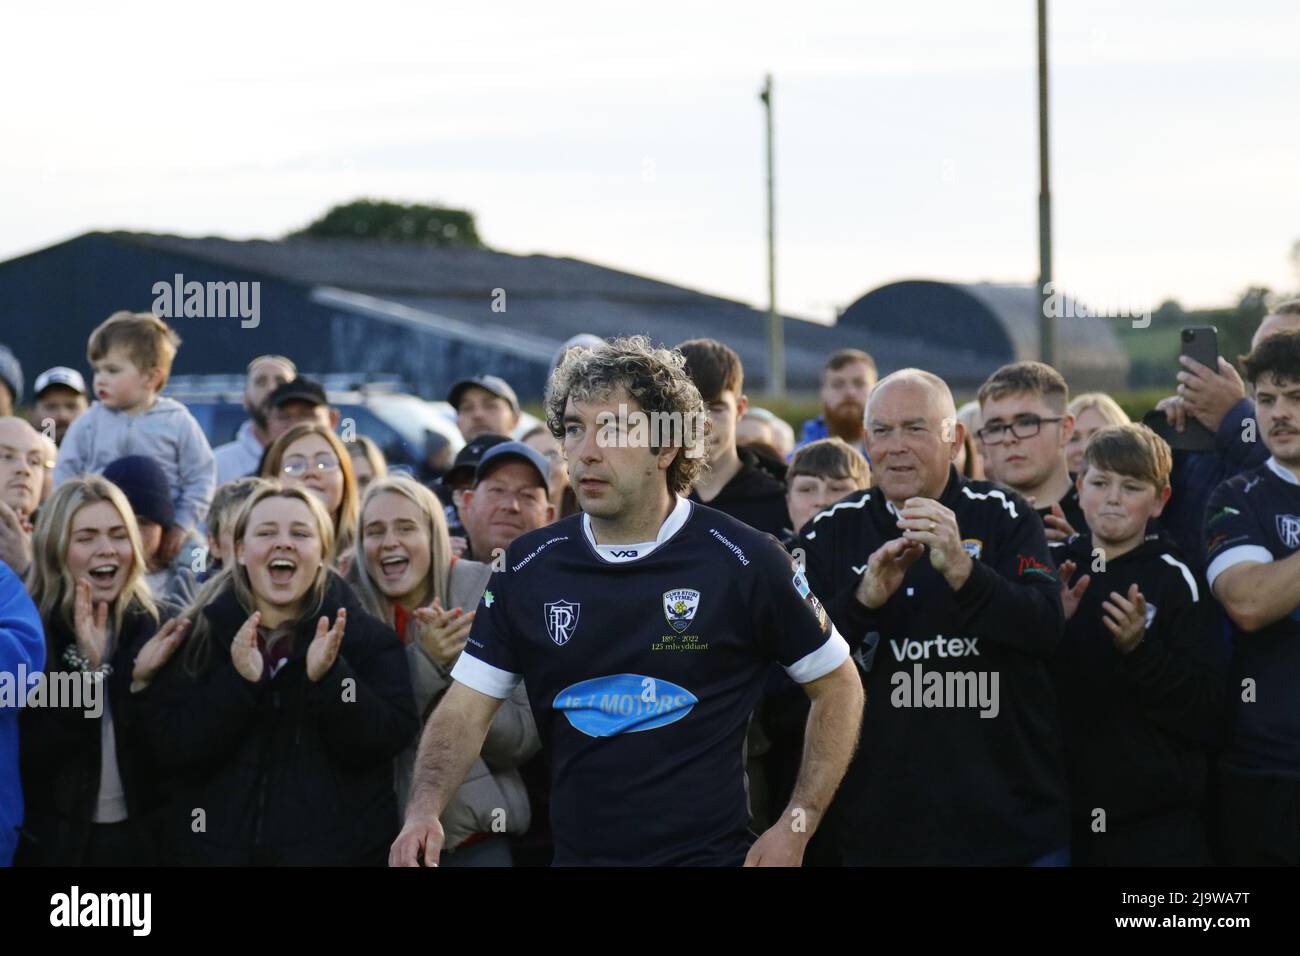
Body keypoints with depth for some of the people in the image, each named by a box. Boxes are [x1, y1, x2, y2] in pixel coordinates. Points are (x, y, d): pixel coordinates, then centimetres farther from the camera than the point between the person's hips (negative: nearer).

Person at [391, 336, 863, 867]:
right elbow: (465, 709, 0)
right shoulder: (529, 568, 0)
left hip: (709, 853, -4)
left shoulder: (742, 563, -9)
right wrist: (426, 808, -18)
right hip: (576, 853, 4)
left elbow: (837, 686, 0)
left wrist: (796, 826, -7)